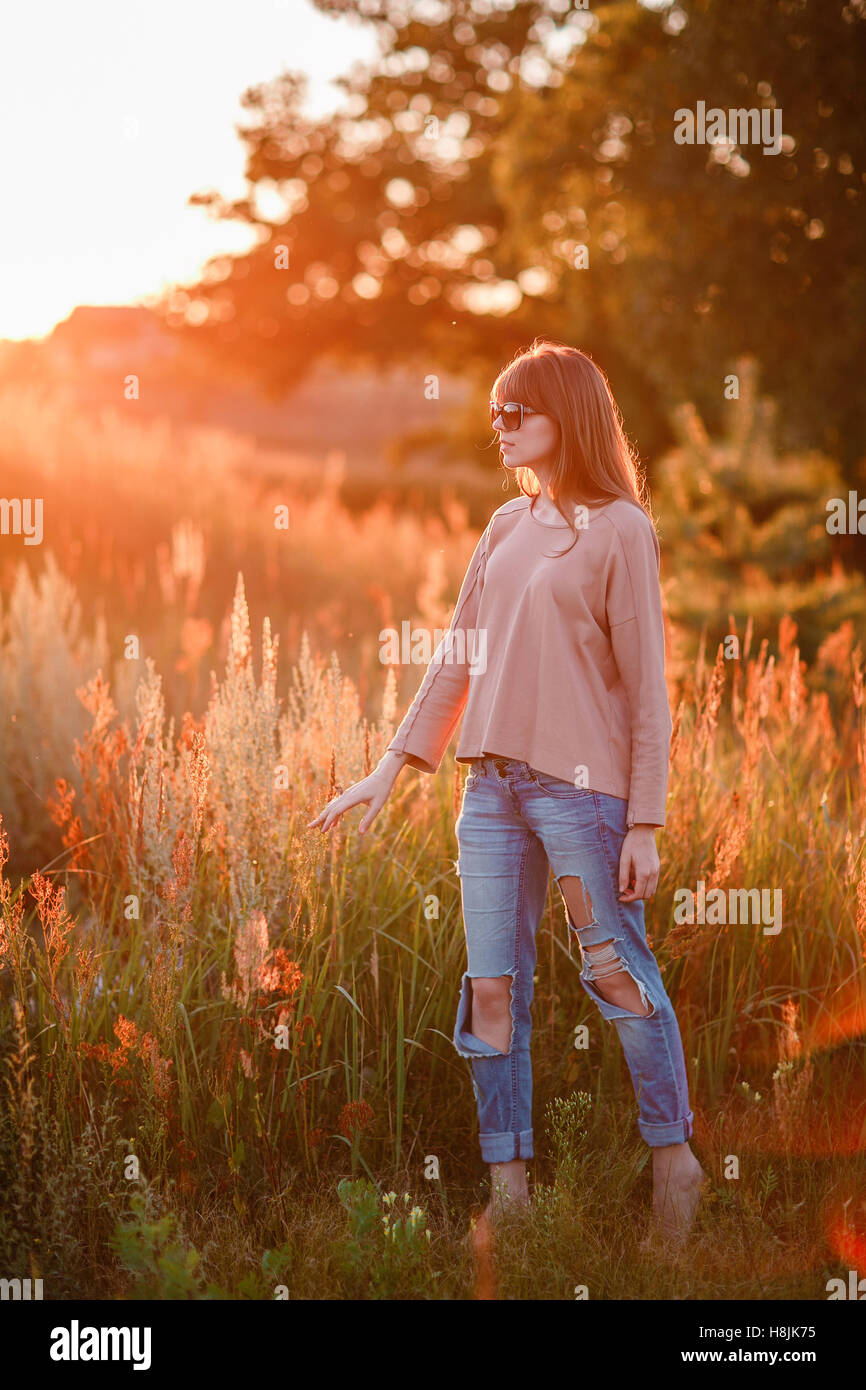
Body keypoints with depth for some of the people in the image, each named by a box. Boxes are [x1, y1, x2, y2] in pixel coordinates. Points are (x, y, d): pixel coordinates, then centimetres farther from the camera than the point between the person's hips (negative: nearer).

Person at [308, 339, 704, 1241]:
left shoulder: (619, 528, -4)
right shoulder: (505, 526, 14)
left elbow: (645, 687, -6)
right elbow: (459, 657, 17)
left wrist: (644, 825, -10)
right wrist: (391, 769, 12)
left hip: (581, 784, -6)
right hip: (492, 784, 6)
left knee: (618, 973, 2)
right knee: (493, 989, 5)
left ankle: (673, 1158, 19)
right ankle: (508, 1190, 13)